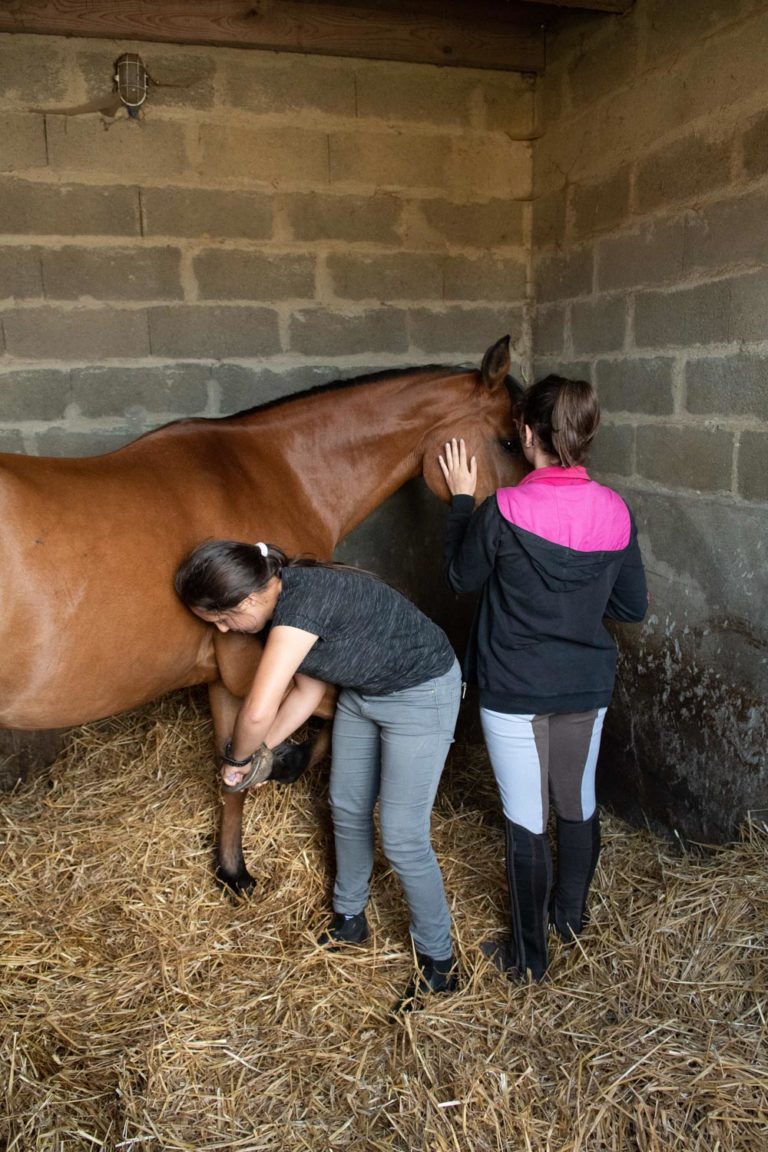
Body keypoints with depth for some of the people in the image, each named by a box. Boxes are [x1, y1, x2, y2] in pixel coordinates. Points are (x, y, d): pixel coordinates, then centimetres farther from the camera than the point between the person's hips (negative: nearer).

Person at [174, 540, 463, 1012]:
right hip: (361, 691, 9)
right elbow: (308, 690, 7)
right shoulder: (285, 602, -5)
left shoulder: (302, 599, -33)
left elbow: (258, 711, -37)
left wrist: (237, 759, -16)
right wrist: (258, 753, 3)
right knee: (347, 808, 17)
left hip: (422, 695, -9)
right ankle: (350, 919, 40)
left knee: (402, 837, -3)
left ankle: (440, 963, 17)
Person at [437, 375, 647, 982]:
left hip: (515, 692, -4)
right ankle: (571, 914, 45)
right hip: (588, 687, 5)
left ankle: (528, 955, 25)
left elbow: (462, 577, -2)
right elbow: (633, 606, 3)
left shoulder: (503, 510, -20)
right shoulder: (615, 512, -7)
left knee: (526, 819, 8)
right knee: (579, 803, 23)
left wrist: (462, 500, 6)